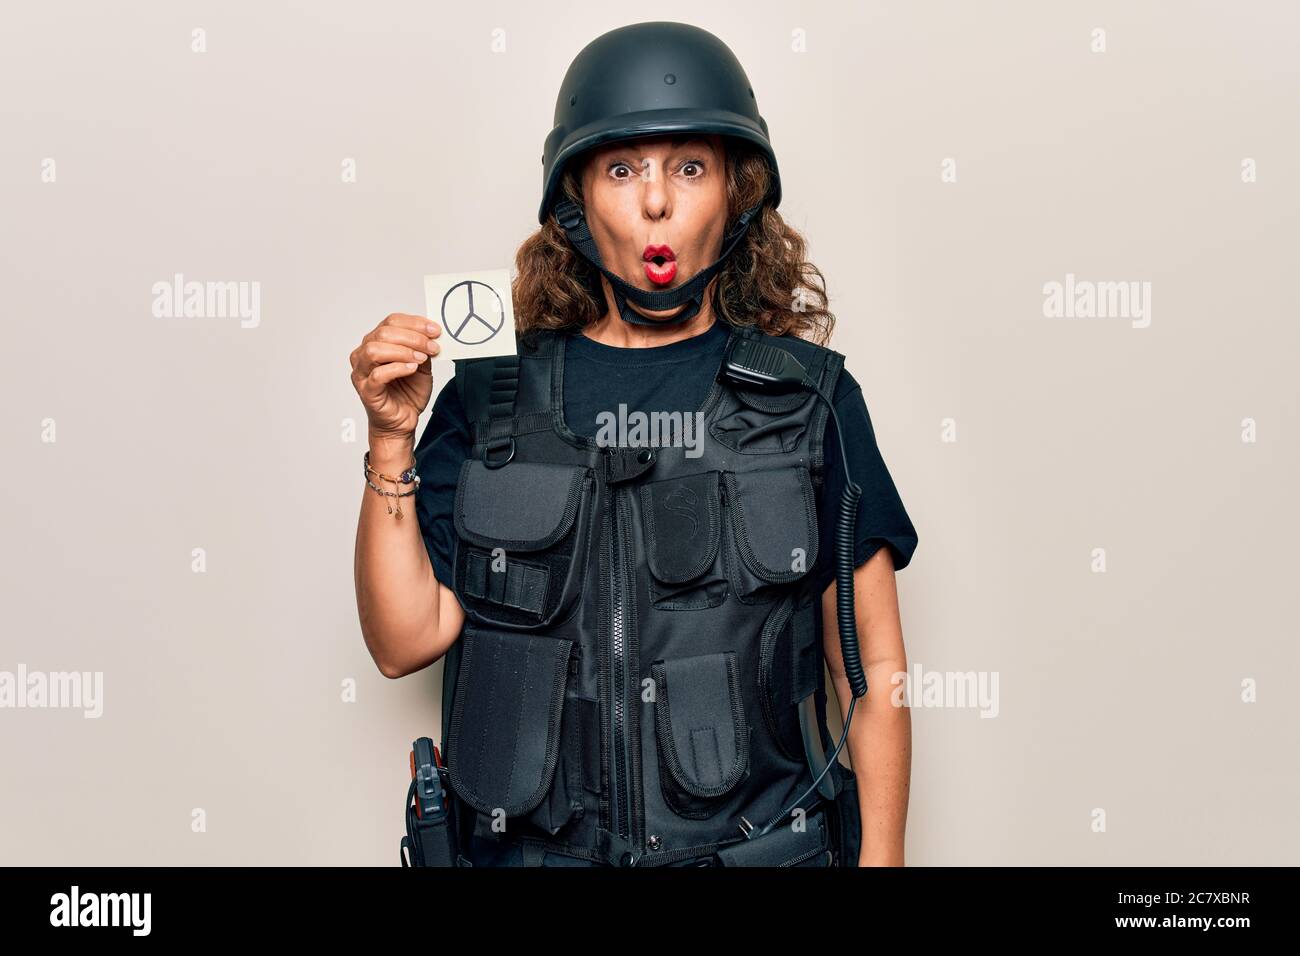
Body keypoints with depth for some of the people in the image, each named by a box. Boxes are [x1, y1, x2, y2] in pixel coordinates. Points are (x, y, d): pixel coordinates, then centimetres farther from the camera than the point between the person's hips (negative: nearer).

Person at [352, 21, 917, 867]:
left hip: (749, 838, 0)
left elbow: (872, 665, -2)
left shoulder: (810, 396, -3)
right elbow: (406, 640, -6)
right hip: (529, 844, 1)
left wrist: (882, 854, -7)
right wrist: (392, 442, -15)